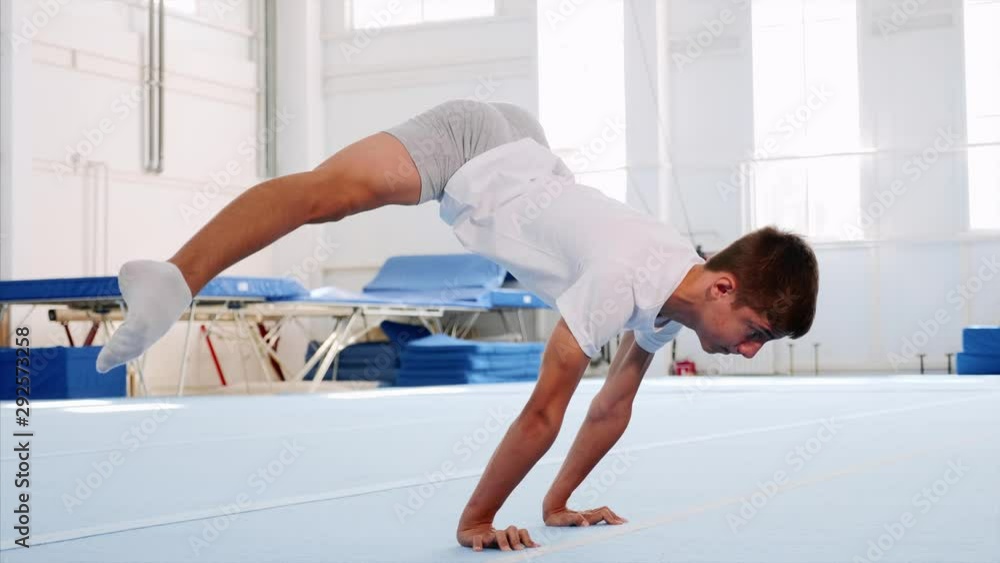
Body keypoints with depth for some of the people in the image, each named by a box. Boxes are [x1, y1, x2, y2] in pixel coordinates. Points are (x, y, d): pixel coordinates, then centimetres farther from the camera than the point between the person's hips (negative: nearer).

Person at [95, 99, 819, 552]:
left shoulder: (678, 295, -7)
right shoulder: (627, 278, -33)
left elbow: (614, 404, 6)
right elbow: (544, 411, -30)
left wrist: (558, 503, 10)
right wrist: (475, 522, -23)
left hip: (518, 145, 8)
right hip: (472, 141, -8)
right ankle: (175, 279, -40)